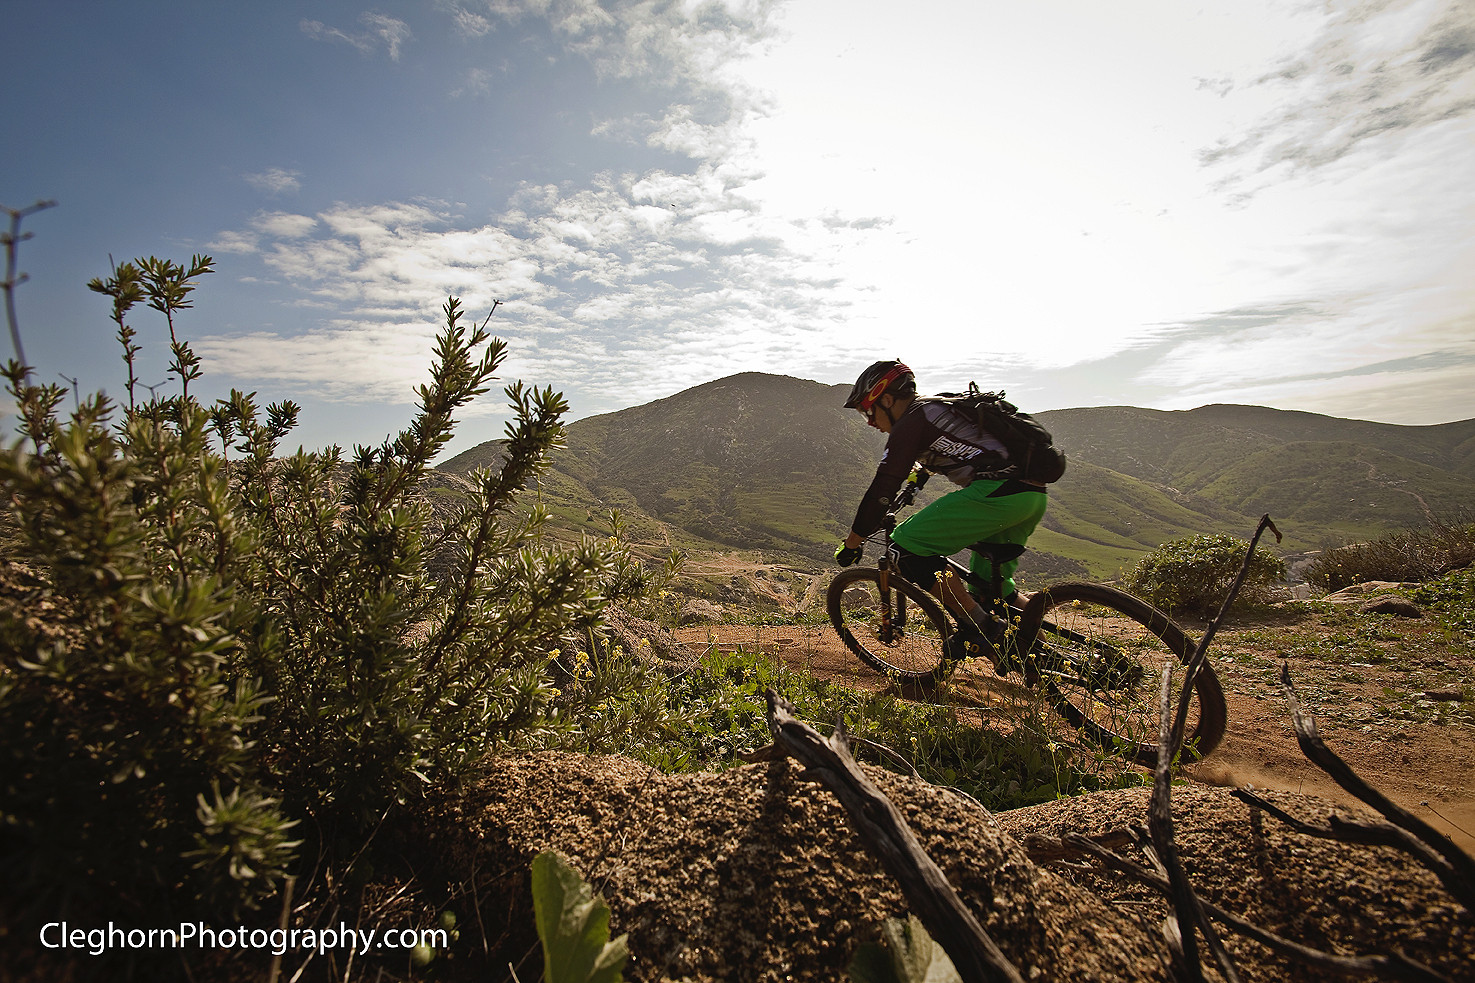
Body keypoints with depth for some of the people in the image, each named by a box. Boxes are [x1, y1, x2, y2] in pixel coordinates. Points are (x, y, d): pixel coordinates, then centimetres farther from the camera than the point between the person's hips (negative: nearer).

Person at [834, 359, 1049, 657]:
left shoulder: (910, 422, -2)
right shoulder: (940, 408, 26)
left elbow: (883, 488, -4)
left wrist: (851, 544, 4)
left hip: (996, 493, -10)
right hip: (1035, 496, 10)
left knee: (907, 546, -7)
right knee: (989, 583, 23)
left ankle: (977, 628, -4)